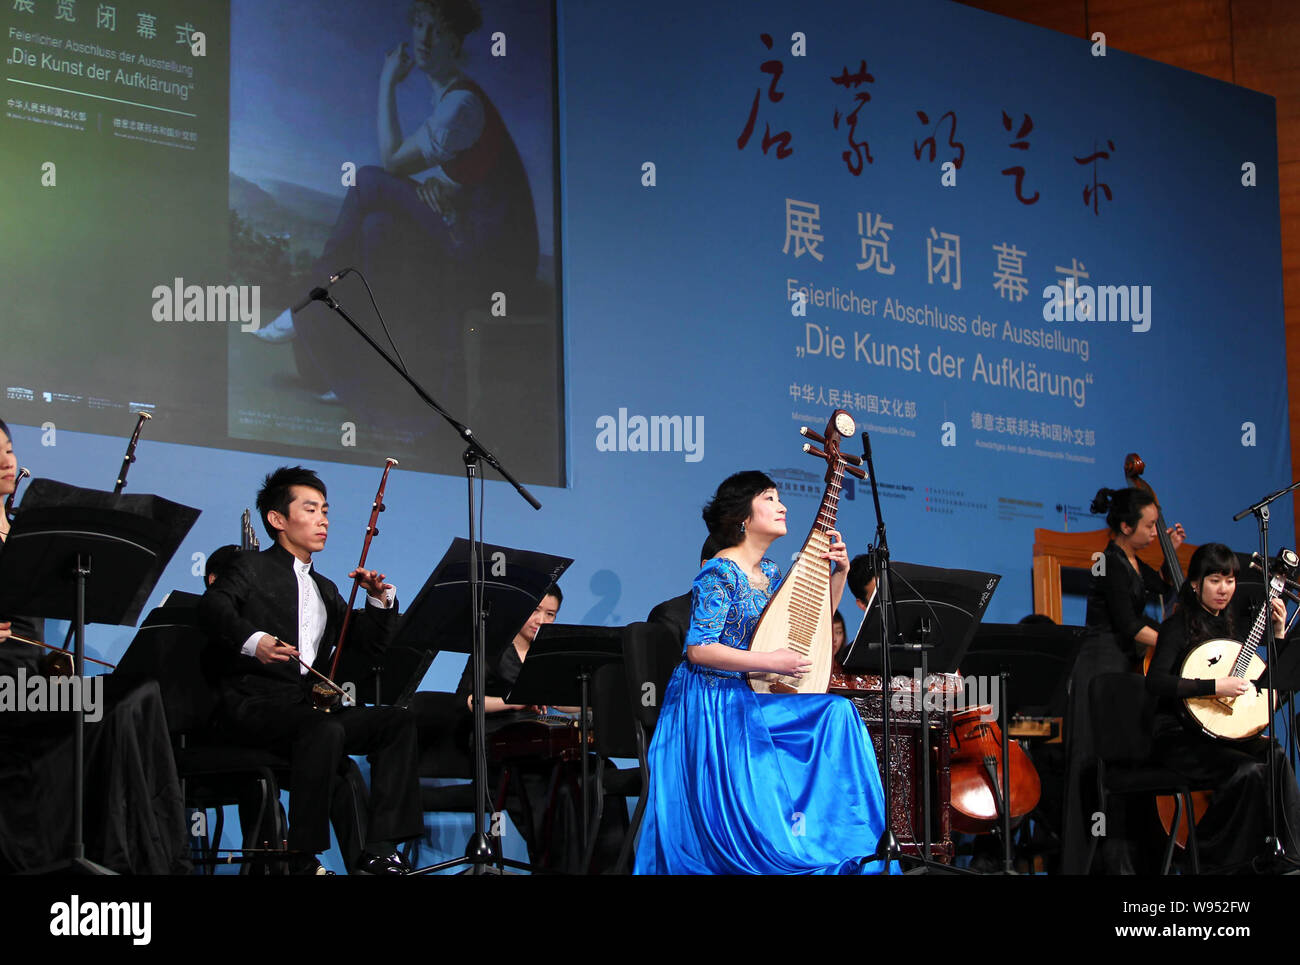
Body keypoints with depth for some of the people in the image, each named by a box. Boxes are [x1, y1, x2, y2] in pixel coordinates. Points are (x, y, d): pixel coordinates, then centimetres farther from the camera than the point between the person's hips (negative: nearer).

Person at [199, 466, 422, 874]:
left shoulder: (325, 590, 27)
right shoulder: (252, 569, 6)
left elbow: (367, 647, 21)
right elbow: (213, 607, -16)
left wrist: (381, 601, 4)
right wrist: (252, 640, -35)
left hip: (309, 703, 7)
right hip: (255, 705, -7)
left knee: (397, 721, -10)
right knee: (325, 729, -35)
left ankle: (378, 852, -16)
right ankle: (304, 860, -31)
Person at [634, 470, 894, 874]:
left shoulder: (769, 573, 13)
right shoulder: (719, 575, -13)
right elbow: (699, 649, -20)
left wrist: (839, 572, 10)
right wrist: (770, 662, -22)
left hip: (756, 702, 8)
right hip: (715, 704, -8)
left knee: (837, 713, -11)